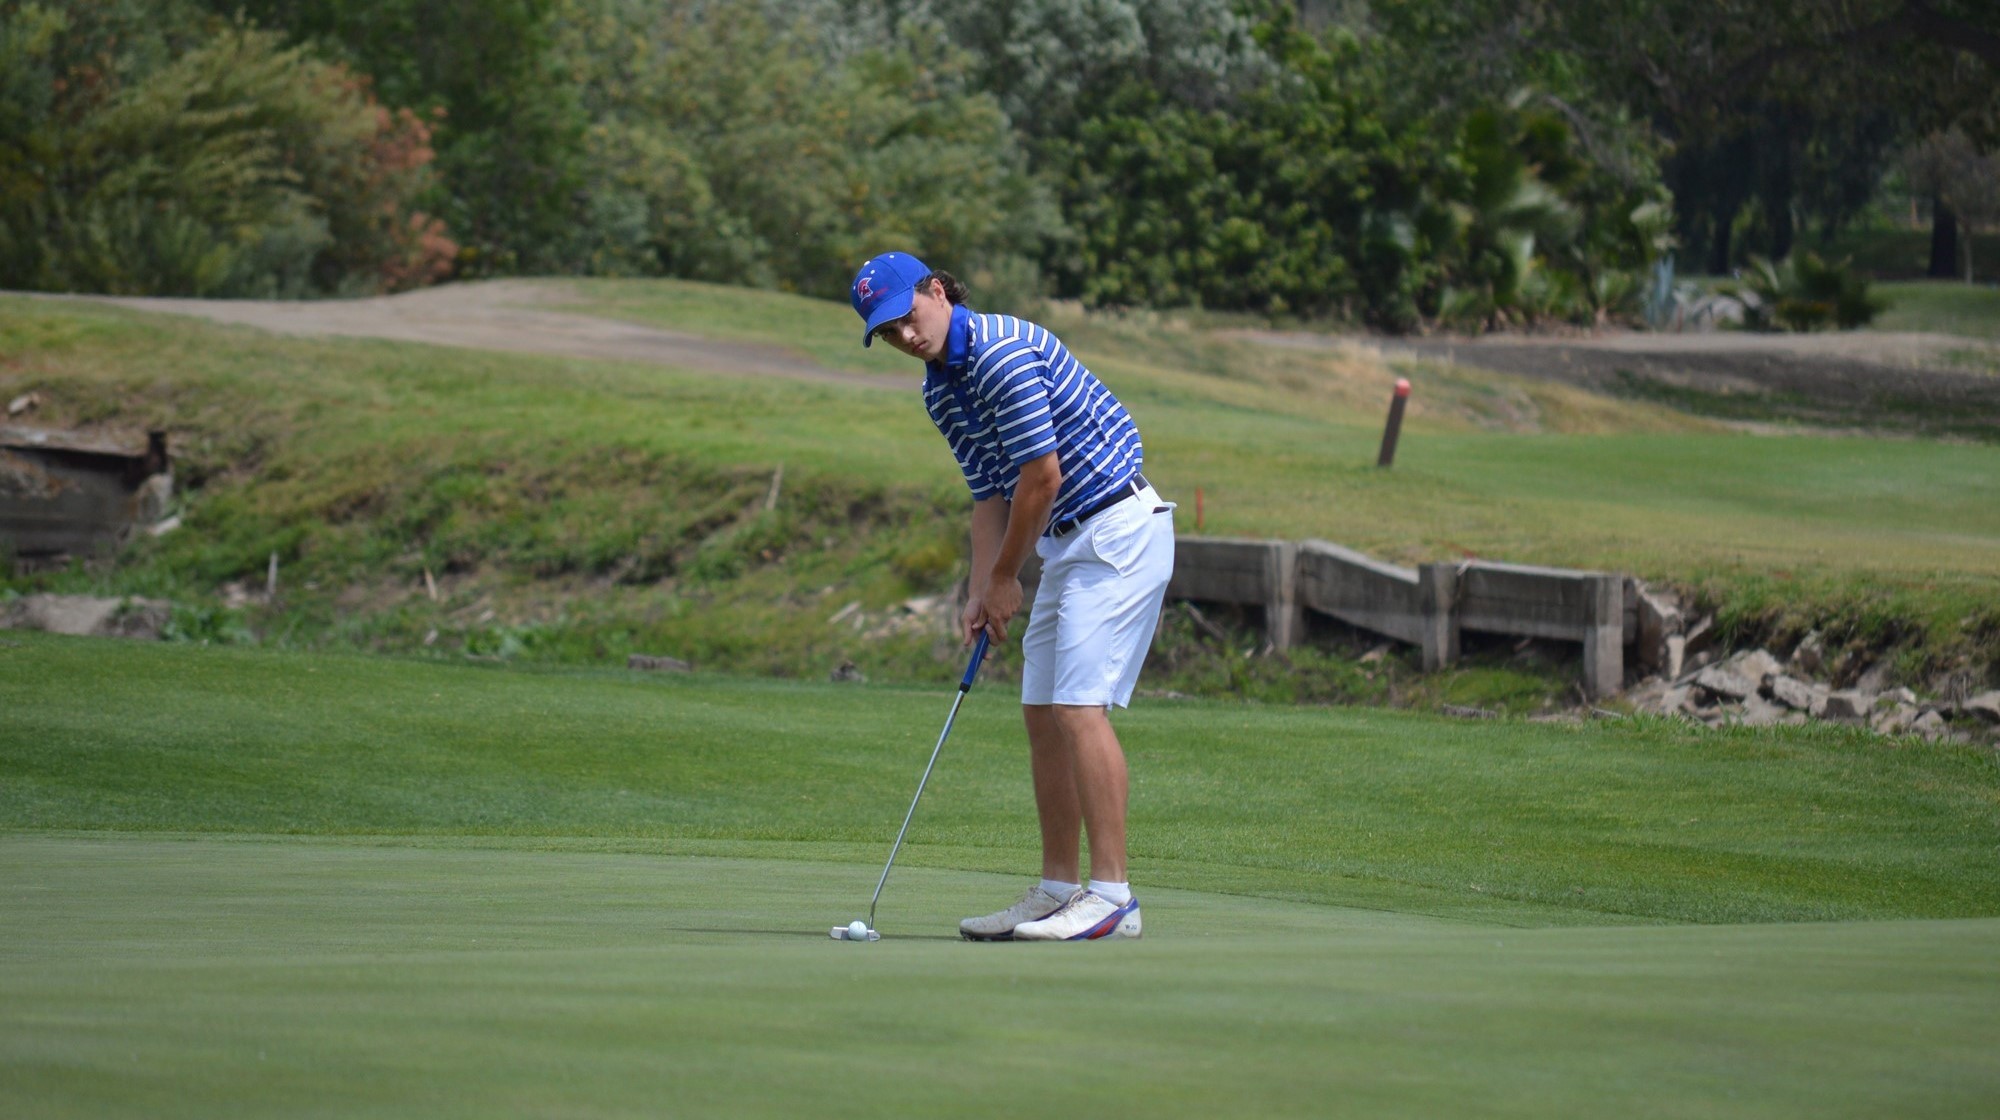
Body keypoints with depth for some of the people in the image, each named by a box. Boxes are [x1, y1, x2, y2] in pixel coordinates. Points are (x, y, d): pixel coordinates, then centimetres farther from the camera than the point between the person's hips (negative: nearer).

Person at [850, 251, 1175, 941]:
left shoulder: (1003, 350, -19)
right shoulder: (939, 392, 12)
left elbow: (1042, 475, -19)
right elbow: (991, 494, 16)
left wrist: (1005, 578, -8)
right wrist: (981, 592, 4)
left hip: (1117, 530, -10)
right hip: (1067, 543, 10)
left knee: (1081, 704, -15)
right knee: (1043, 713, 8)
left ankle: (1112, 894, -16)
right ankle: (1059, 890, 11)